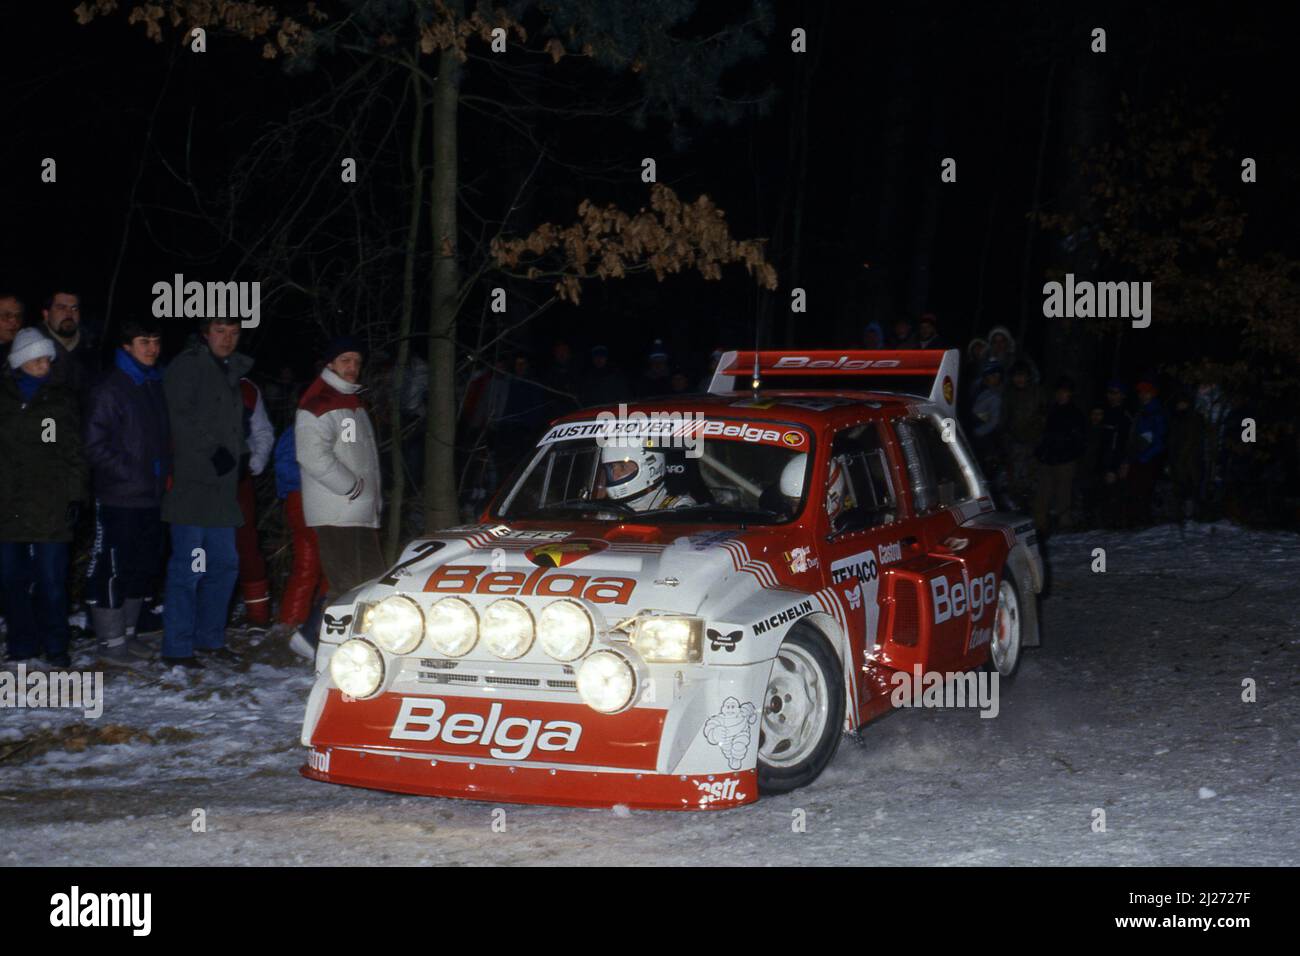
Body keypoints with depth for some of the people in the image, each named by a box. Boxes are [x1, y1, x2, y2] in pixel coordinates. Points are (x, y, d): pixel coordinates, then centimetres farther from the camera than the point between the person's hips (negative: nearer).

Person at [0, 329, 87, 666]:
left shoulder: (62, 399, 8)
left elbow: (74, 452, 6)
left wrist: (75, 496, -1)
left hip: (51, 508, -1)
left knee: (52, 579, -3)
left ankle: (55, 646, 7)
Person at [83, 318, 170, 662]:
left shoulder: (157, 386, 13)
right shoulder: (109, 390, -8)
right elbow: (95, 446, -12)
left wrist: (165, 473, 7)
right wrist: (132, 473, -15)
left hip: (152, 498, 7)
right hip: (119, 500, -7)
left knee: (144, 568, 12)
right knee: (112, 569, -3)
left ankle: (127, 632, 25)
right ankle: (111, 640, 5)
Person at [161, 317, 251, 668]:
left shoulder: (232, 370, 20)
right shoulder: (188, 366, -5)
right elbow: (182, 418, -15)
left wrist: (237, 456, 16)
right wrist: (212, 452, -16)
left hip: (221, 487, 9)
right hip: (191, 484, -9)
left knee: (225, 563, 12)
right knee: (188, 567, -8)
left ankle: (209, 638, 24)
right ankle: (177, 648, -4)